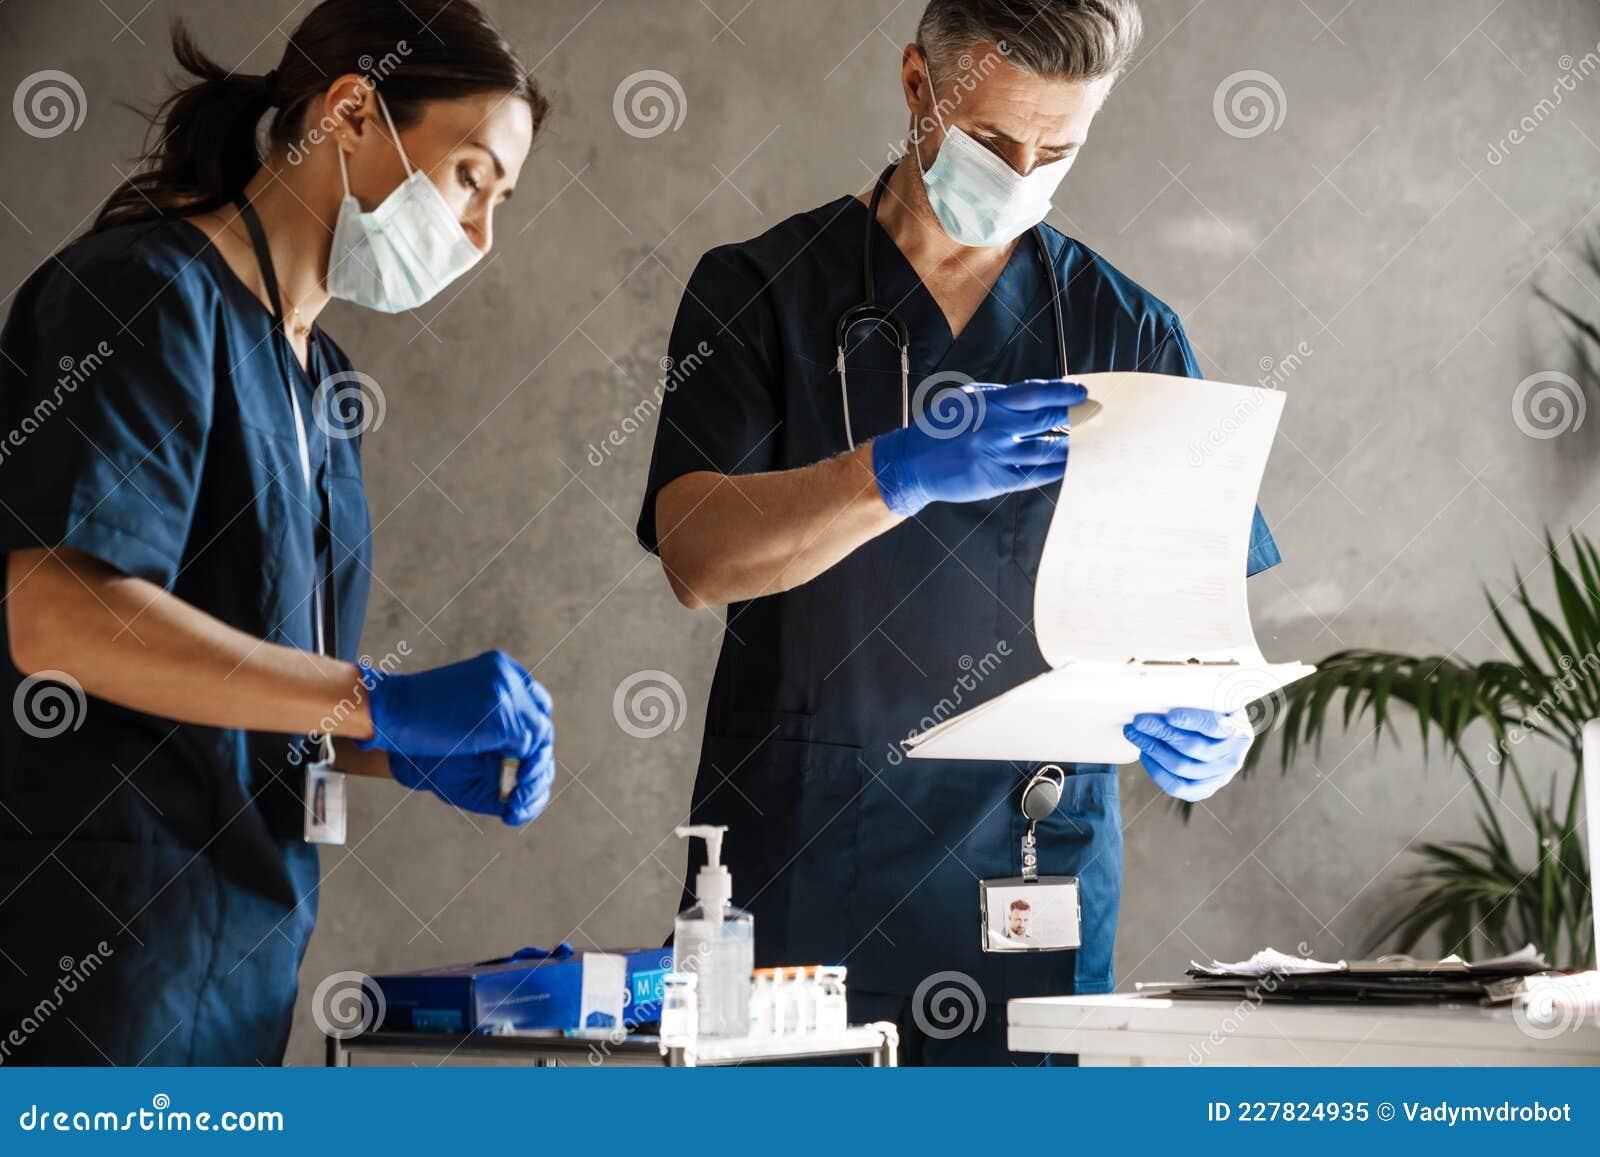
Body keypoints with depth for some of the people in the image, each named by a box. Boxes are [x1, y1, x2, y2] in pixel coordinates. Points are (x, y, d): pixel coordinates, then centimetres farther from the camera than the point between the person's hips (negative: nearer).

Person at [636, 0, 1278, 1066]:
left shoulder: (1130, 334, 9)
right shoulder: (758, 291, 3)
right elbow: (696, 554, -12)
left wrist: (1207, 726, -16)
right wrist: (904, 472, -28)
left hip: (1031, 868, 1)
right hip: (793, 872, -1)